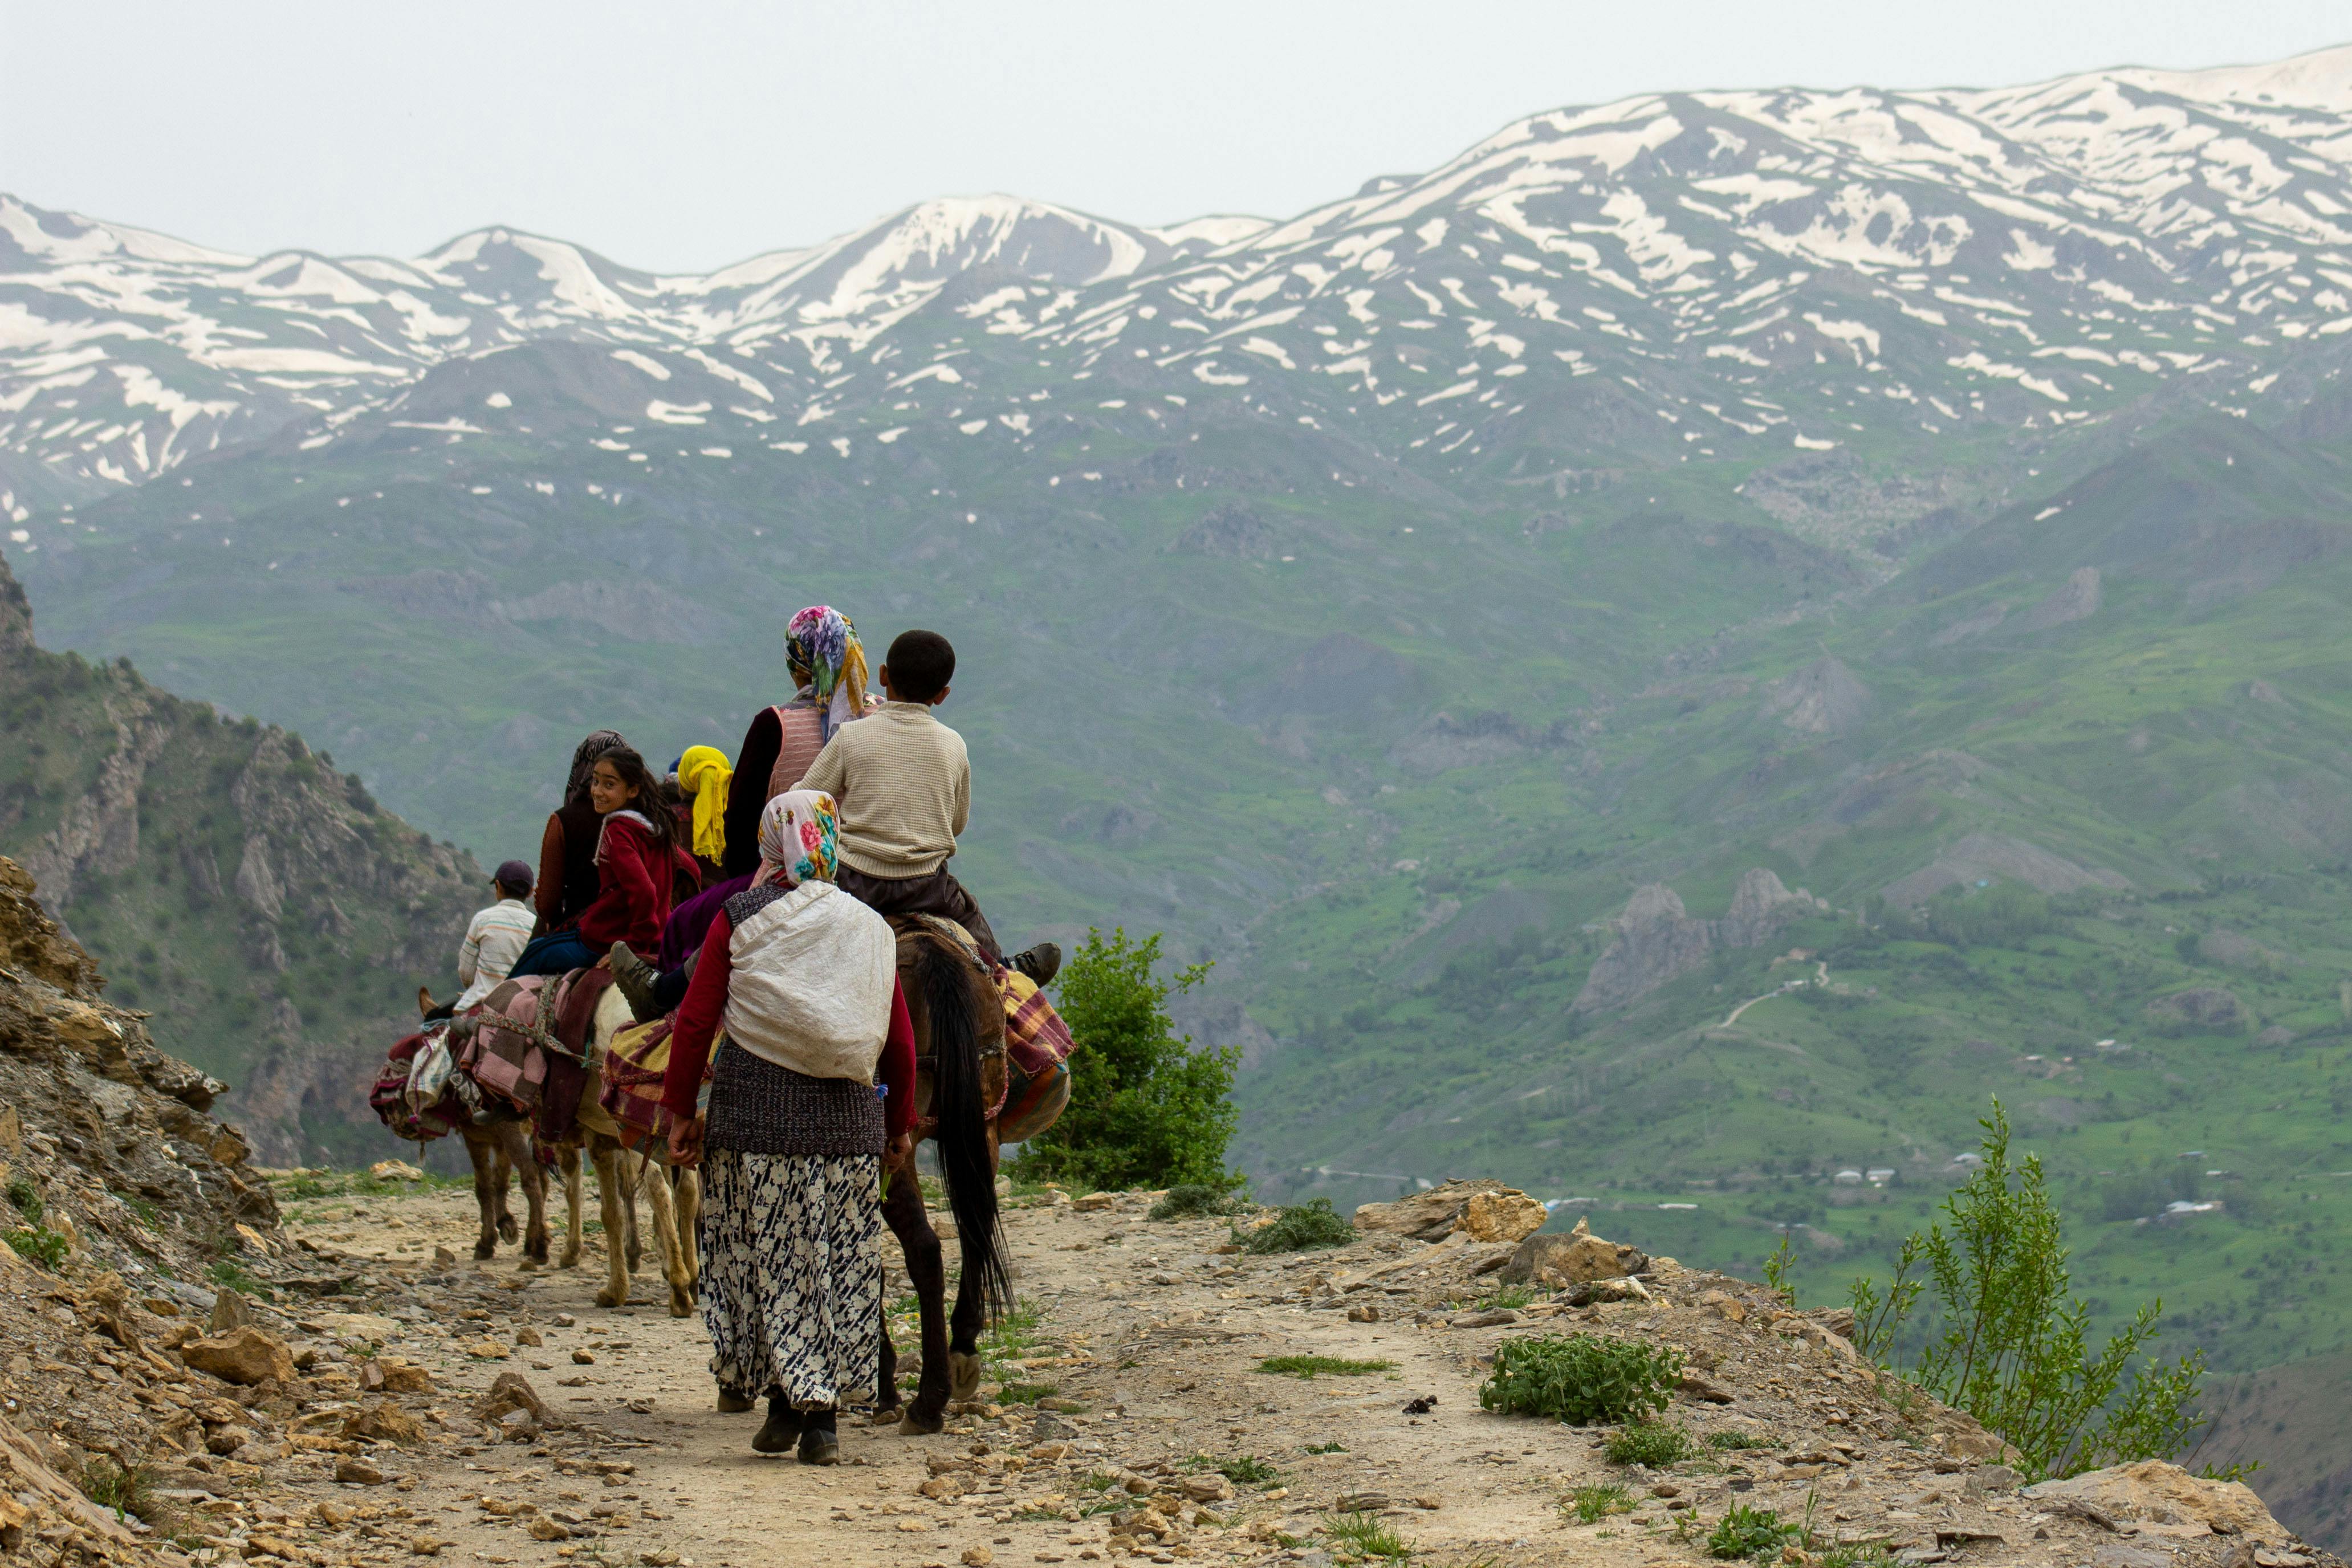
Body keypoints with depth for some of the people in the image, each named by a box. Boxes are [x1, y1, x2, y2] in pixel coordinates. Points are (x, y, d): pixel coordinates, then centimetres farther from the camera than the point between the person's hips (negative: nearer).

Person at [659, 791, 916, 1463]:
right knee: (838, 1265, 7)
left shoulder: (739, 919, -1)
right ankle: (821, 1415, 6)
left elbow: (695, 1022, -3)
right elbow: (900, 1041, 7)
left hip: (752, 1114, -2)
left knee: (764, 1258, 6)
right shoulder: (871, 928, 6)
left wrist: (681, 1110, 4)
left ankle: (790, 1403, 1)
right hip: (849, 1123, 2)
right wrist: (901, 1124, 17)